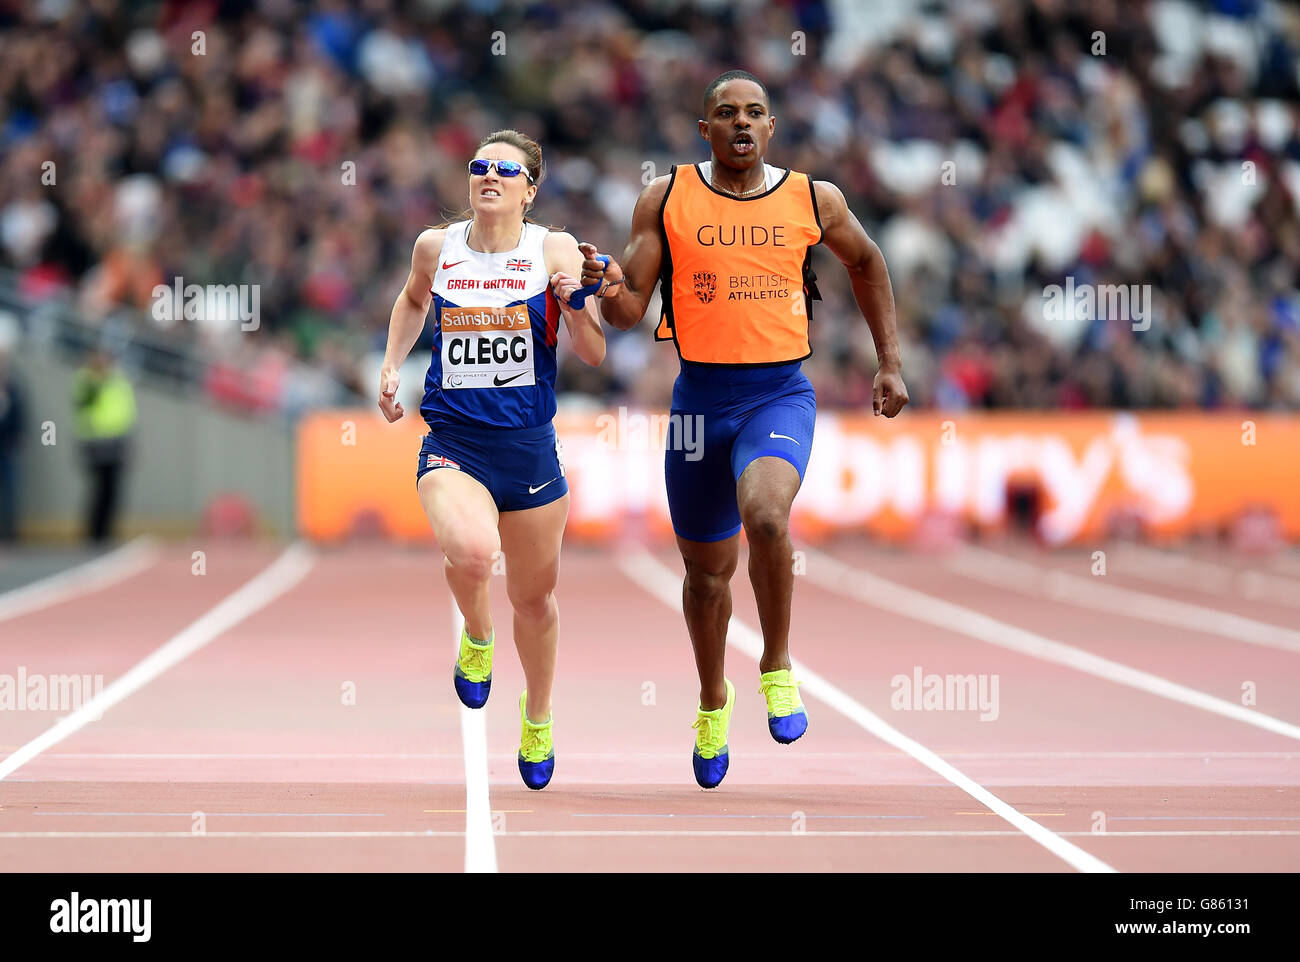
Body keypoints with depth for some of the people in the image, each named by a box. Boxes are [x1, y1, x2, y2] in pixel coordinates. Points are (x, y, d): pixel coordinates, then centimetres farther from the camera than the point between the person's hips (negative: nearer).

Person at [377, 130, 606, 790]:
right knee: (472, 551, -32)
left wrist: (575, 302, -20)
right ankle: (477, 636, 5)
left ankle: (537, 715, 44)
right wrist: (391, 366, 17)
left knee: (534, 597, 14)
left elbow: (594, 355, -3)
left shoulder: (554, 251, -3)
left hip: (529, 449, 1)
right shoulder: (436, 247, 3)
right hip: (451, 443, -1)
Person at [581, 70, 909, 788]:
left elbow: (866, 262, 21)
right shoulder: (666, 198, 0)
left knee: (765, 514, -31)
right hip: (700, 397, 2)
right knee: (707, 568, 13)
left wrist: (890, 363, 19)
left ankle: (777, 668, -9)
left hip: (781, 393, -1)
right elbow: (628, 312, 1)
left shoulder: (814, 200, 2)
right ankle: (713, 701, 40)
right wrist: (609, 289, -23)